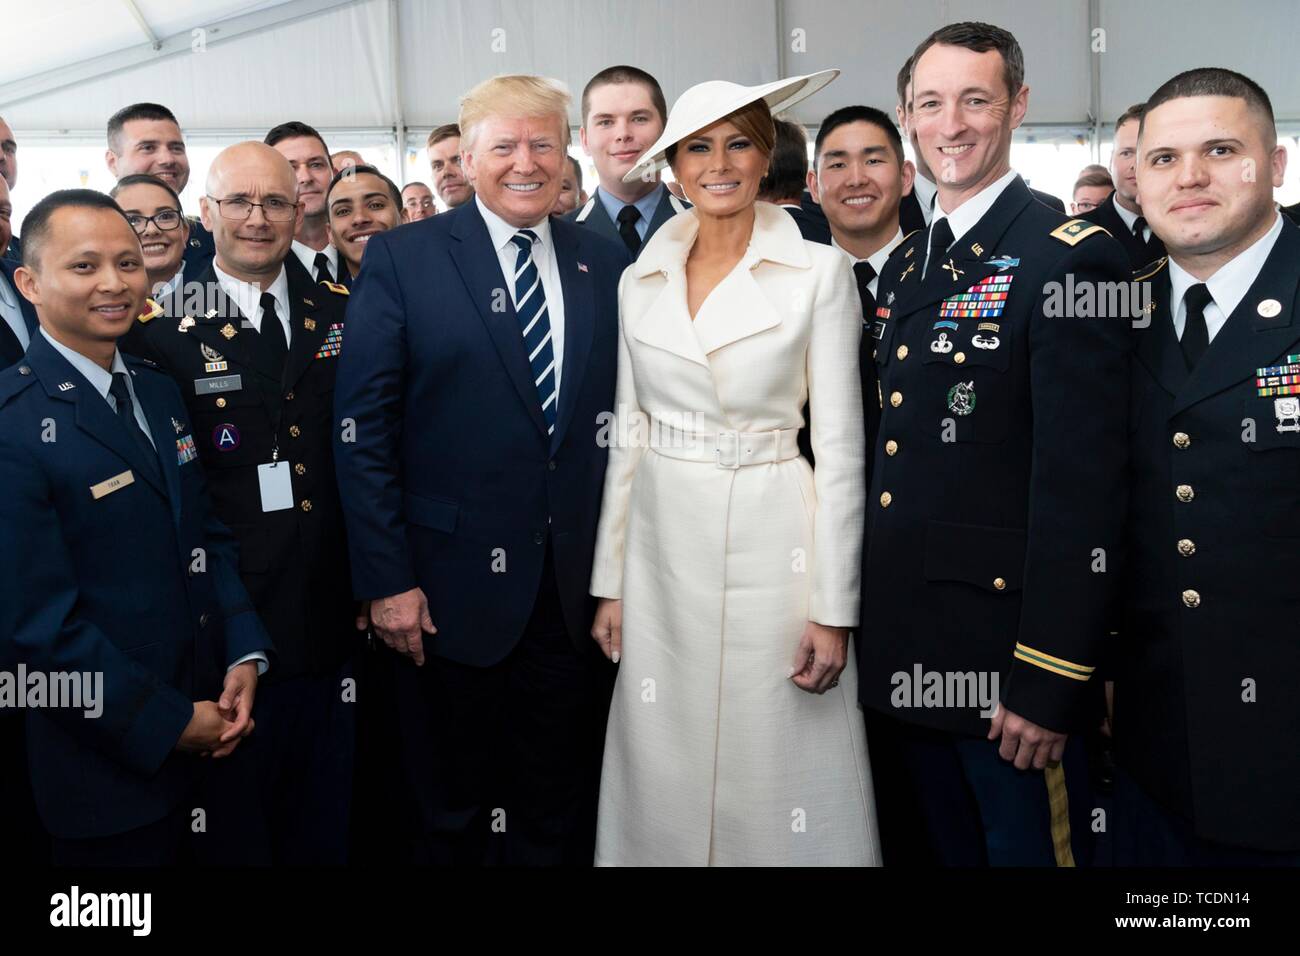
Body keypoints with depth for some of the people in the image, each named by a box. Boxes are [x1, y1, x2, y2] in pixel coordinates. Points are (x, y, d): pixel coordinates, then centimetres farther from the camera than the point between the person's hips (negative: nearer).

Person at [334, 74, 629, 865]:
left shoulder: (606, 265, 6)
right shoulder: (402, 259, -4)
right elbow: (363, 429, -7)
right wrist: (386, 578, -11)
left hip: (575, 591, 3)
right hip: (452, 589, -2)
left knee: (560, 822, 16)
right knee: (453, 817, 15)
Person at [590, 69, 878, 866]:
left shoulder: (818, 273, -5)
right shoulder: (642, 280, 7)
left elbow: (840, 447, -7)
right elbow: (628, 435, 10)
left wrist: (834, 608, -10)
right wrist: (612, 582, 8)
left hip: (773, 545, -3)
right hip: (664, 544, 4)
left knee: (777, 768, 3)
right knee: (666, 774, 10)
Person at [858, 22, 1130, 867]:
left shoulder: (1071, 259, -13)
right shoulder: (906, 265, 12)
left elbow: (1082, 482, -18)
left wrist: (1048, 680, -20)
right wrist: (873, 620, 12)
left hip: (1007, 639, -7)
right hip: (911, 646, 7)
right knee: (952, 846, 21)